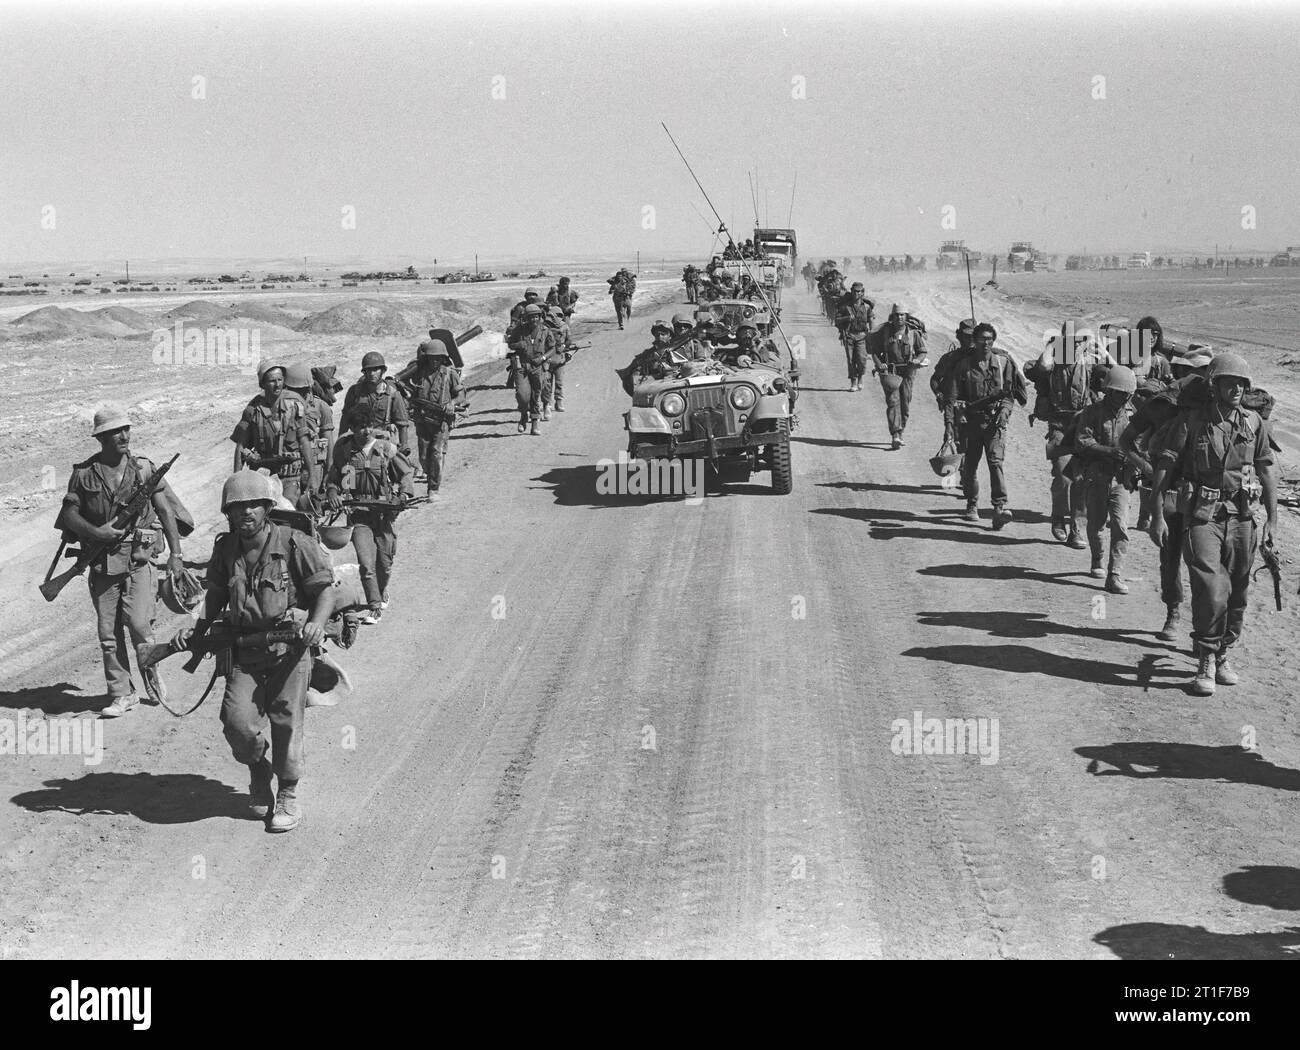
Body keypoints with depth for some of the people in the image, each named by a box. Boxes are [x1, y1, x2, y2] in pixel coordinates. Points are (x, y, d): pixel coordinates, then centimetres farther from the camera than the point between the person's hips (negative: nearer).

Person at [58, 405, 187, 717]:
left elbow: (165, 511, 3)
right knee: (108, 633, 3)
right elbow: (69, 513, 6)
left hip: (139, 560, -2)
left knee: (138, 623, -14)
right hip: (102, 563, 2)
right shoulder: (84, 473, 4)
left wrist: (175, 554, -2)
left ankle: (155, 677, 11)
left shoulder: (144, 468, 3)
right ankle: (122, 694, 12)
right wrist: (95, 533, -12)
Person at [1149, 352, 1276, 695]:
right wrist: (1157, 515, -8)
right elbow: (1164, 468, -3)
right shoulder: (1190, 421, -4)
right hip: (1202, 515, -4)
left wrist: (1272, 519, 13)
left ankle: (1224, 656, 25)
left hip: (1244, 516, 4)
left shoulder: (1254, 423, 7)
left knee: (1237, 593, 8)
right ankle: (1206, 663, -3)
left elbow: (1266, 473, 14)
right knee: (1211, 591, -14)